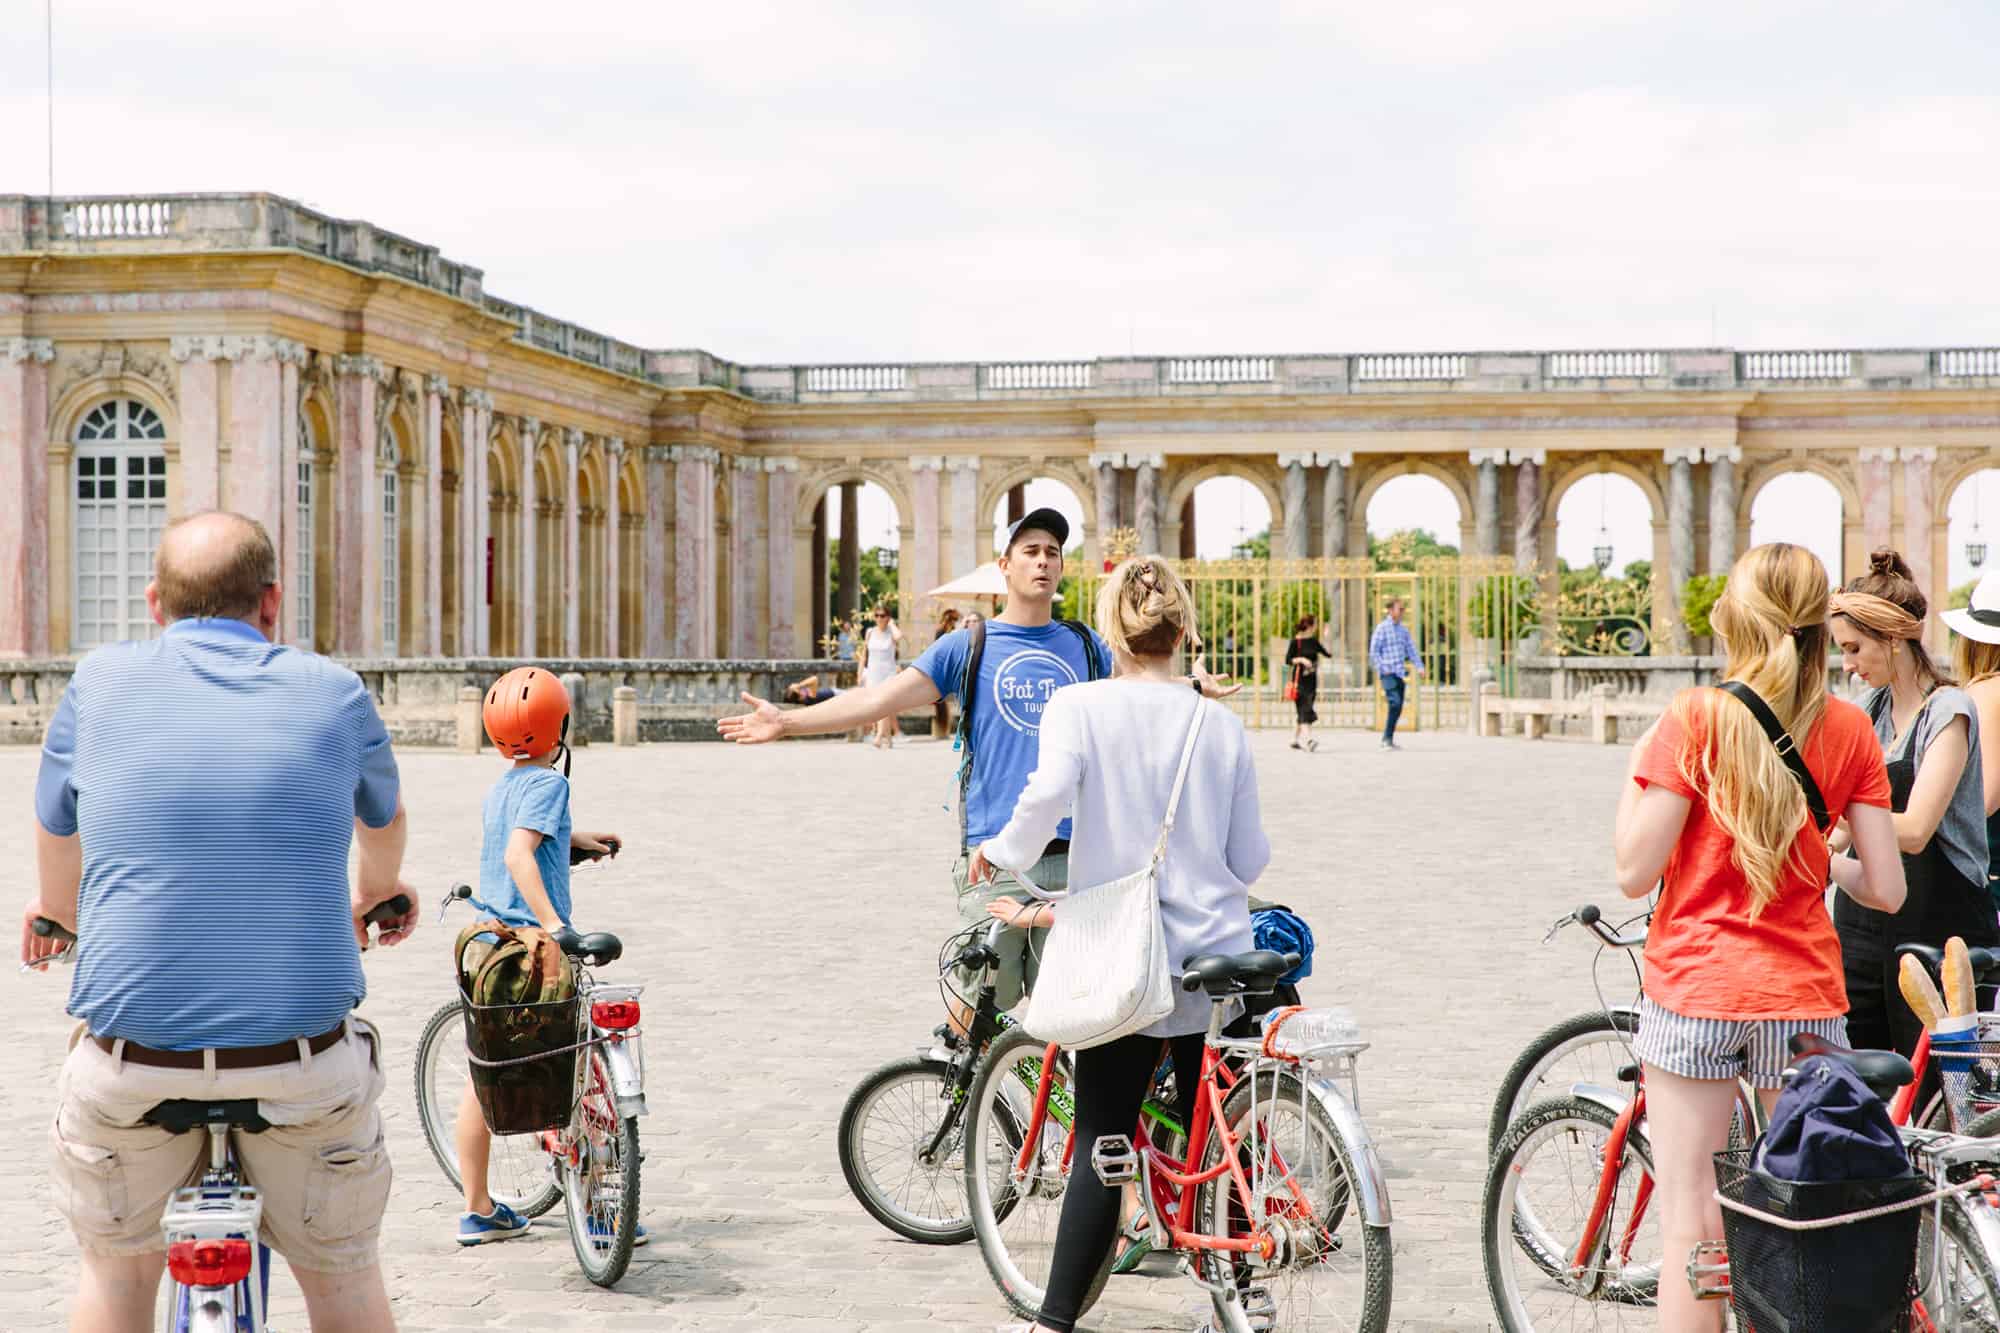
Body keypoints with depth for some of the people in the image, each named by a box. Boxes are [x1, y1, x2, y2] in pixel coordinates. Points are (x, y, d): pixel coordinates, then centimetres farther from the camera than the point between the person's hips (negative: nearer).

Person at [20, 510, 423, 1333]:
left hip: (130, 1059, 0)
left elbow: (55, 834, 22)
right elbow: (385, 819, 25)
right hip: (305, 1061, 0)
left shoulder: (101, 681, 4)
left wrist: (56, 912, 44)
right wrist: (377, 891, 48)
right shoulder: (332, 692, 5)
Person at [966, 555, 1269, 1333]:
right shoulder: (1222, 726, 2)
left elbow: (1049, 793, -24)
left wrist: (1003, 852, -7)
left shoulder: (1079, 707, -5)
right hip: (1218, 961, 2)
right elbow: (1249, 861, 4)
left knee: (1101, 1147, 4)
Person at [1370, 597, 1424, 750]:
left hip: (1399, 672, 7)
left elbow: (1411, 649, 15)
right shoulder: (1382, 628, -5)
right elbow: (1373, 651, -7)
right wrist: (1382, 668, -13)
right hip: (1387, 673, -7)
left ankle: (1388, 740, 16)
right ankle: (1387, 739, -13)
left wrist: (1419, 667, 3)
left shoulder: (1403, 629, 14)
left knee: (1399, 707, 6)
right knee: (1395, 703, -19)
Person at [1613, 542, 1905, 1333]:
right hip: (1804, 999, 3)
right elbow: (1887, 890, 1)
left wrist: (1635, 774, 5)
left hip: (1693, 990, -2)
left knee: (1690, 1229, 3)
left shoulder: (1696, 717, -9)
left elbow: (1634, 872, -10)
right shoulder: (1849, 729, 0)